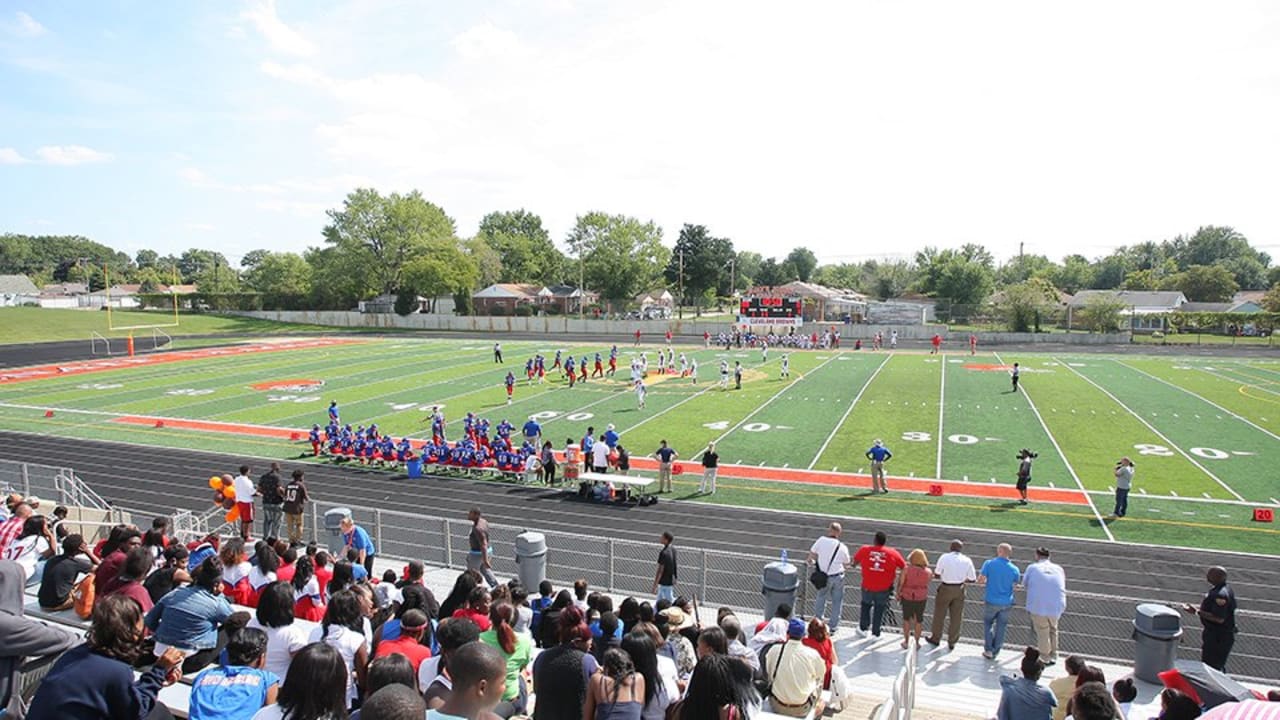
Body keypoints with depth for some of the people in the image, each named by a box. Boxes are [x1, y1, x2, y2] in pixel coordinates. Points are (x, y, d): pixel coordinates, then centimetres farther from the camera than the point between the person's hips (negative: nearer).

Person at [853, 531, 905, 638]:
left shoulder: (865, 549, -10)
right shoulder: (893, 553, -10)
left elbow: (855, 560, 7)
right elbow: (904, 567, -2)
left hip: (867, 587, 1)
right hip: (884, 588, -1)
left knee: (866, 605, 24)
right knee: (879, 610, 14)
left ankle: (863, 628, 31)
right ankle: (875, 633, 20)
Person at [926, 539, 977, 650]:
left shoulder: (944, 558, -12)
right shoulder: (967, 560, -5)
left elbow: (936, 575, -9)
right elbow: (972, 579, -2)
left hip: (945, 588, -2)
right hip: (959, 590, 2)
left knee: (939, 615, 13)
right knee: (956, 617, 14)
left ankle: (935, 639, 26)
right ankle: (952, 642, 22)